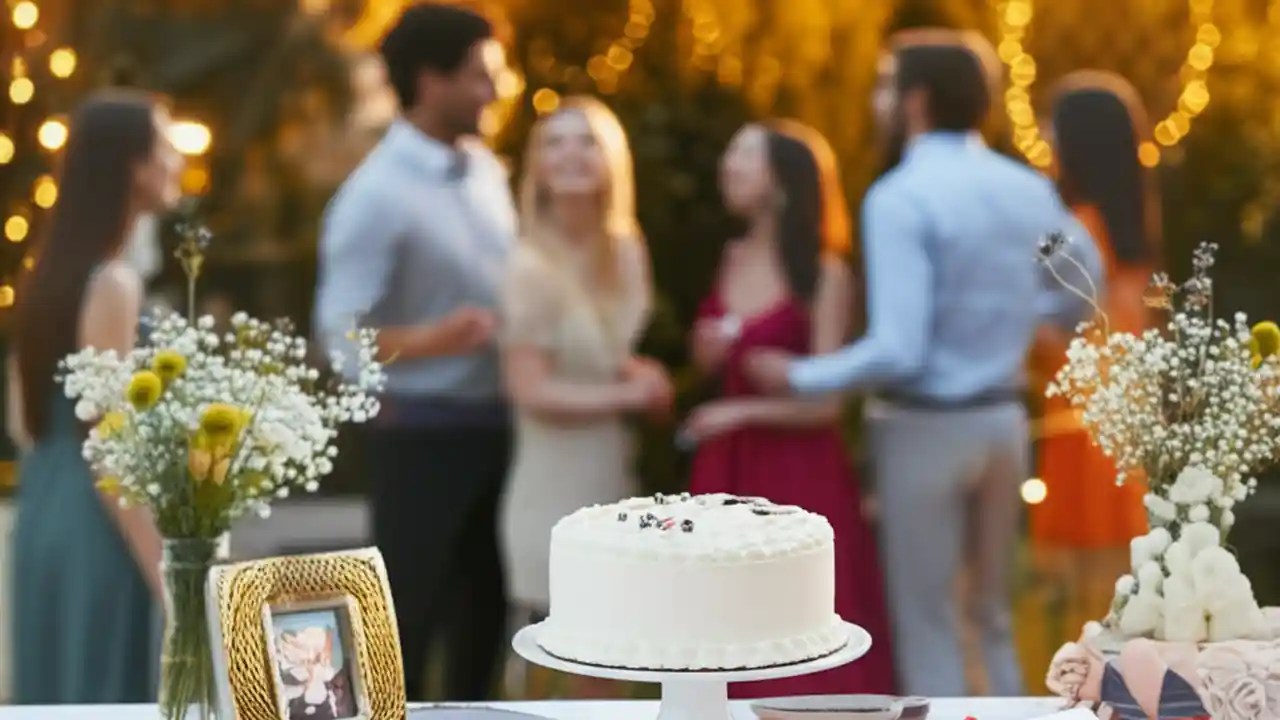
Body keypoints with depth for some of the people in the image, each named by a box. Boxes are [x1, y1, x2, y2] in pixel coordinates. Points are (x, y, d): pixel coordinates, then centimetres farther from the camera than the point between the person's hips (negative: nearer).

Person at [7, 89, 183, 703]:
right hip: (101, 530, -9)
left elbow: (26, 419, 15)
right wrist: (166, 575, -19)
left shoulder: (53, 271, 10)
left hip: (48, 515, 9)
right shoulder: (112, 283, -17)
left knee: (66, 698, 14)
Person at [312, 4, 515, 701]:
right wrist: (431, 340, -35)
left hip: (497, 422, 7)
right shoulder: (376, 194, -16)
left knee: (487, 605, 16)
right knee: (409, 611, 1)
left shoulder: (487, 171, 7)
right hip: (424, 432, -7)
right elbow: (339, 332, -21)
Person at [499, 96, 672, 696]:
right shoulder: (531, 266, -16)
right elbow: (532, 391, -20)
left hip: (615, 485, 7)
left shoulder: (627, 252, 5)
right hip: (555, 493, -7)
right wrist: (630, 396, -12)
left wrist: (645, 378, -1)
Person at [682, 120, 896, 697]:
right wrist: (709, 352, 1)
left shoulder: (825, 275, -12)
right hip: (728, 472, 6)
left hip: (799, 477, -6)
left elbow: (824, 401, -13)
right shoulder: (732, 260, 7)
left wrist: (743, 412, -15)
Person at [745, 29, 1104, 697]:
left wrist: (799, 377, -12)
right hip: (1003, 417, 7)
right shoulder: (1027, 187, 3)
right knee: (994, 611, 21)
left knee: (925, 619, 6)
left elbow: (897, 351, -25)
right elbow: (1079, 297, 13)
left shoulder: (898, 198, -20)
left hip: (926, 427, -7)